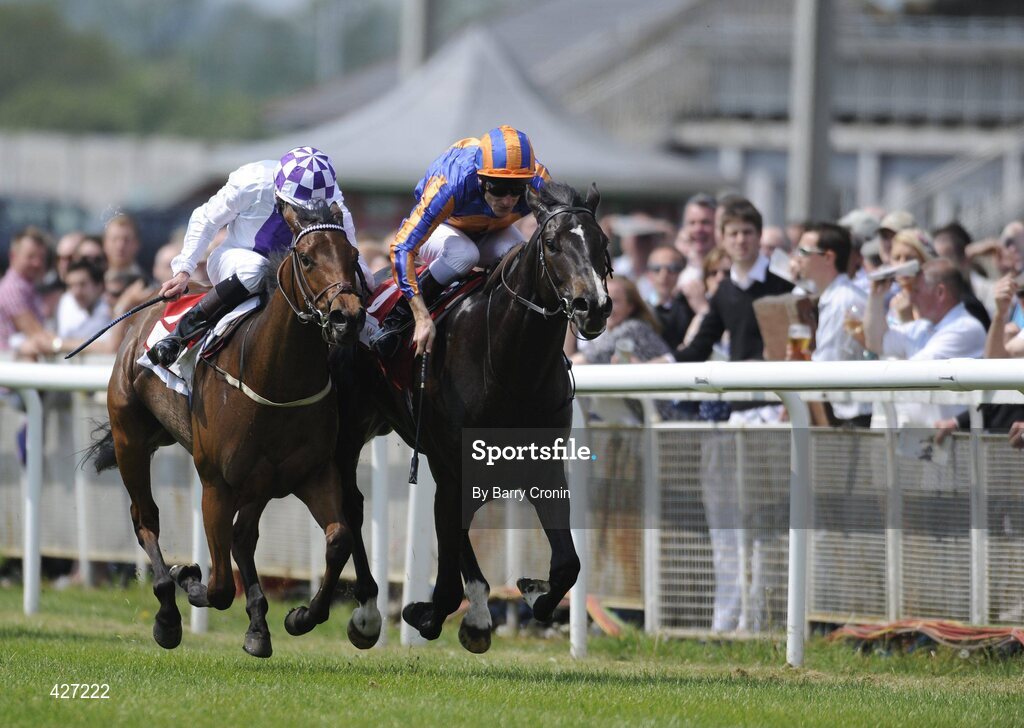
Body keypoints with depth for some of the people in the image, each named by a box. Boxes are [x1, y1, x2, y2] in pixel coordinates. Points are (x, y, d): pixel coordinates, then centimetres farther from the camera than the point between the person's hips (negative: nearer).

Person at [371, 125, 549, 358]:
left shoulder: (538, 184, -32)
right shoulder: (450, 184, -42)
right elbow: (402, 247, -40)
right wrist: (422, 318, -44)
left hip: (492, 233, 3)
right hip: (443, 227, -3)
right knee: (464, 254, -37)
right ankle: (399, 317, -17)